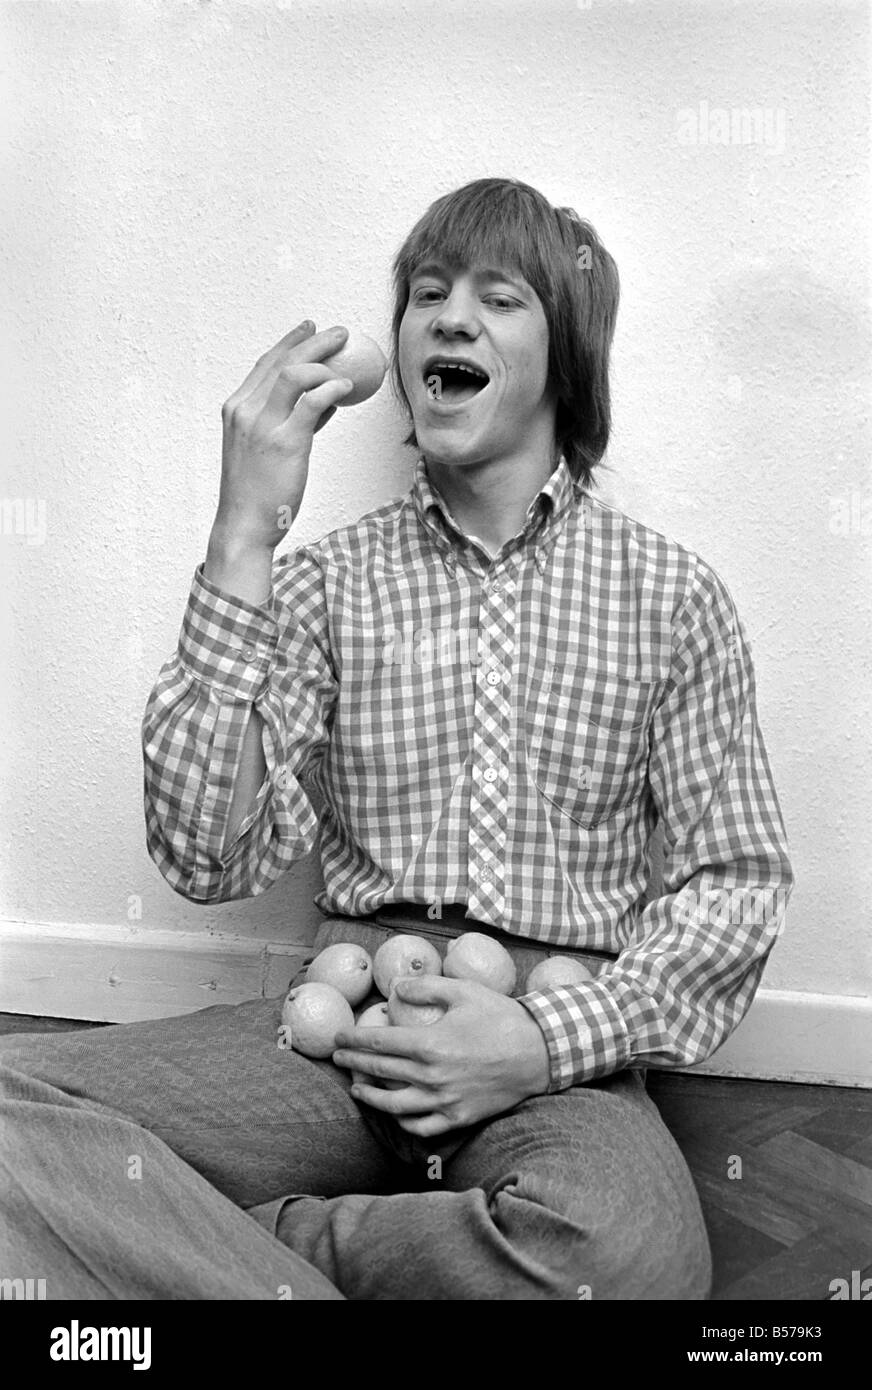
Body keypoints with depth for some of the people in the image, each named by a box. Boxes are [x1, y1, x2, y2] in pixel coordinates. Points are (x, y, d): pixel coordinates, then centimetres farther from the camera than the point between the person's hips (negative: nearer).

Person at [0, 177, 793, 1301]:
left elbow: (741, 880, 4)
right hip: (347, 1018, 1)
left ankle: (262, 1242, -12)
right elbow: (211, 861, -5)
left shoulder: (671, 595, 5)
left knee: (626, 1248, -36)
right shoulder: (328, 580, 7)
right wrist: (243, 537, -10)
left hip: (563, 1045, 0)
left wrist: (552, 1040, -12)